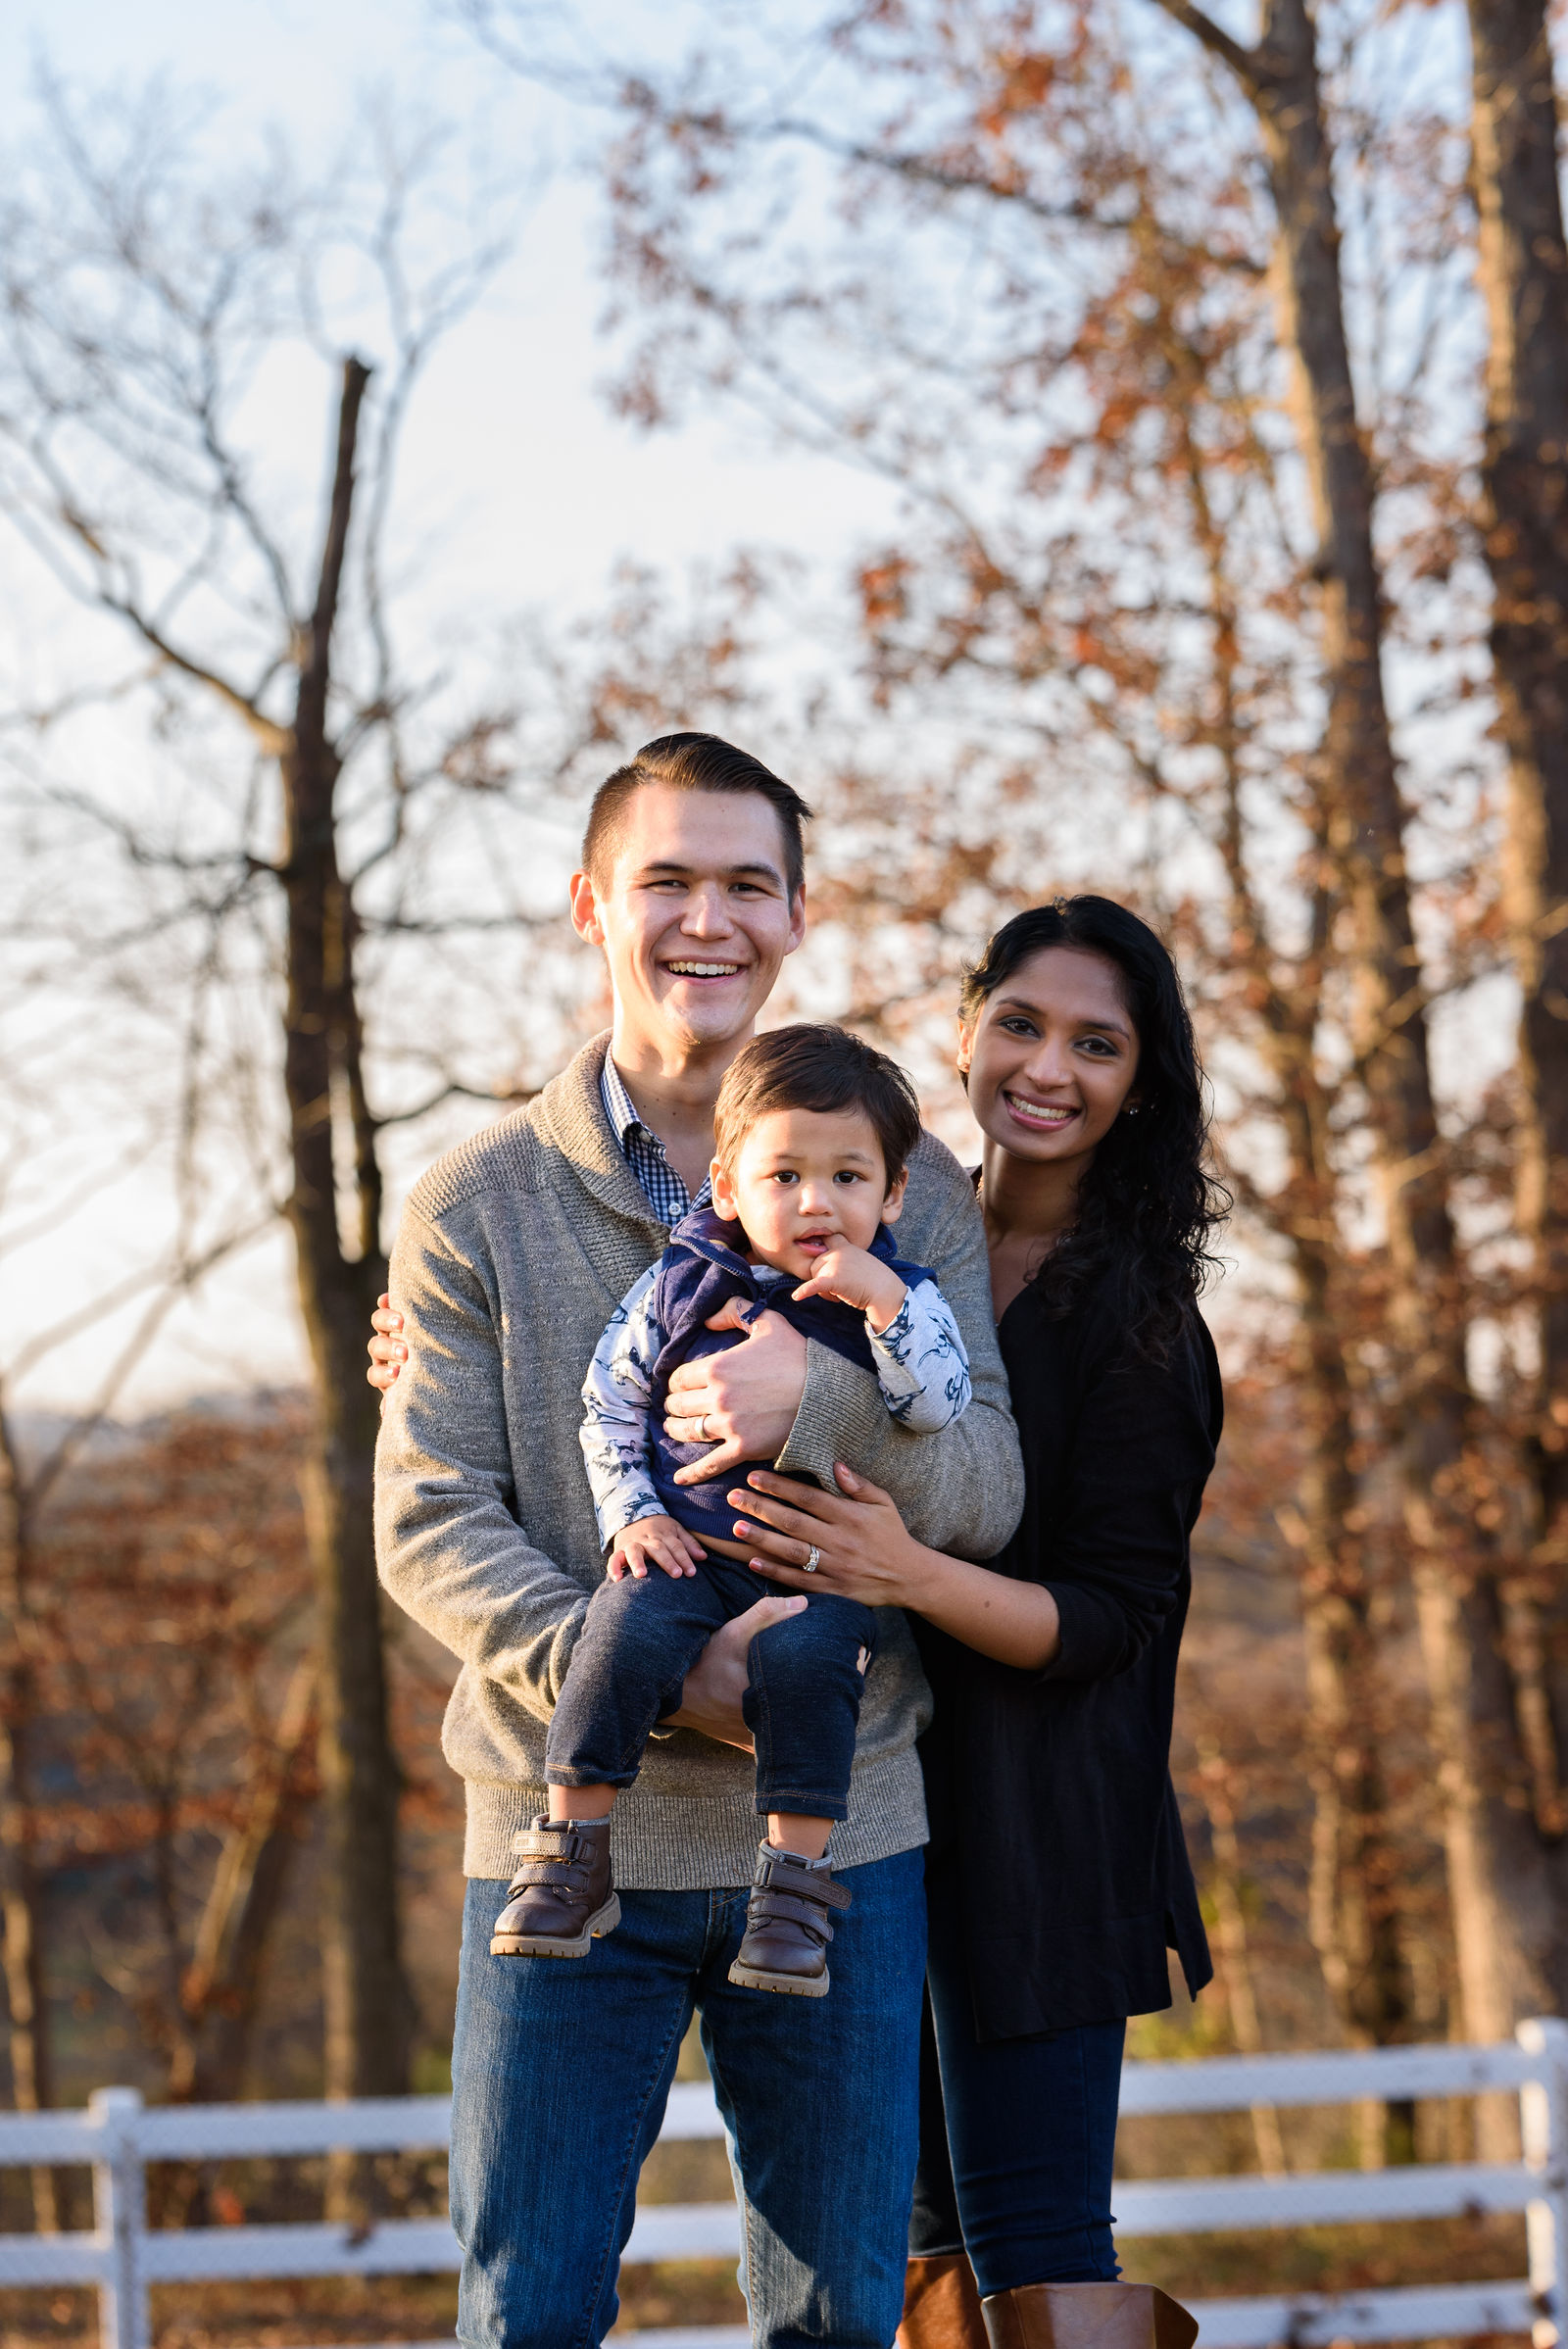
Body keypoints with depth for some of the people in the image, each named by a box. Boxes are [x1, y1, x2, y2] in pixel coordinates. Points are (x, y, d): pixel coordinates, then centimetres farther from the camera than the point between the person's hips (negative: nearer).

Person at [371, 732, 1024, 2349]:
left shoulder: (903, 1187, 7)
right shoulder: (475, 1209, 3)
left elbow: (987, 1490, -2)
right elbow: (430, 1526, -5)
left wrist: (819, 1401, -24)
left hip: (836, 1836, 1)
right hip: (566, 1838, -1)